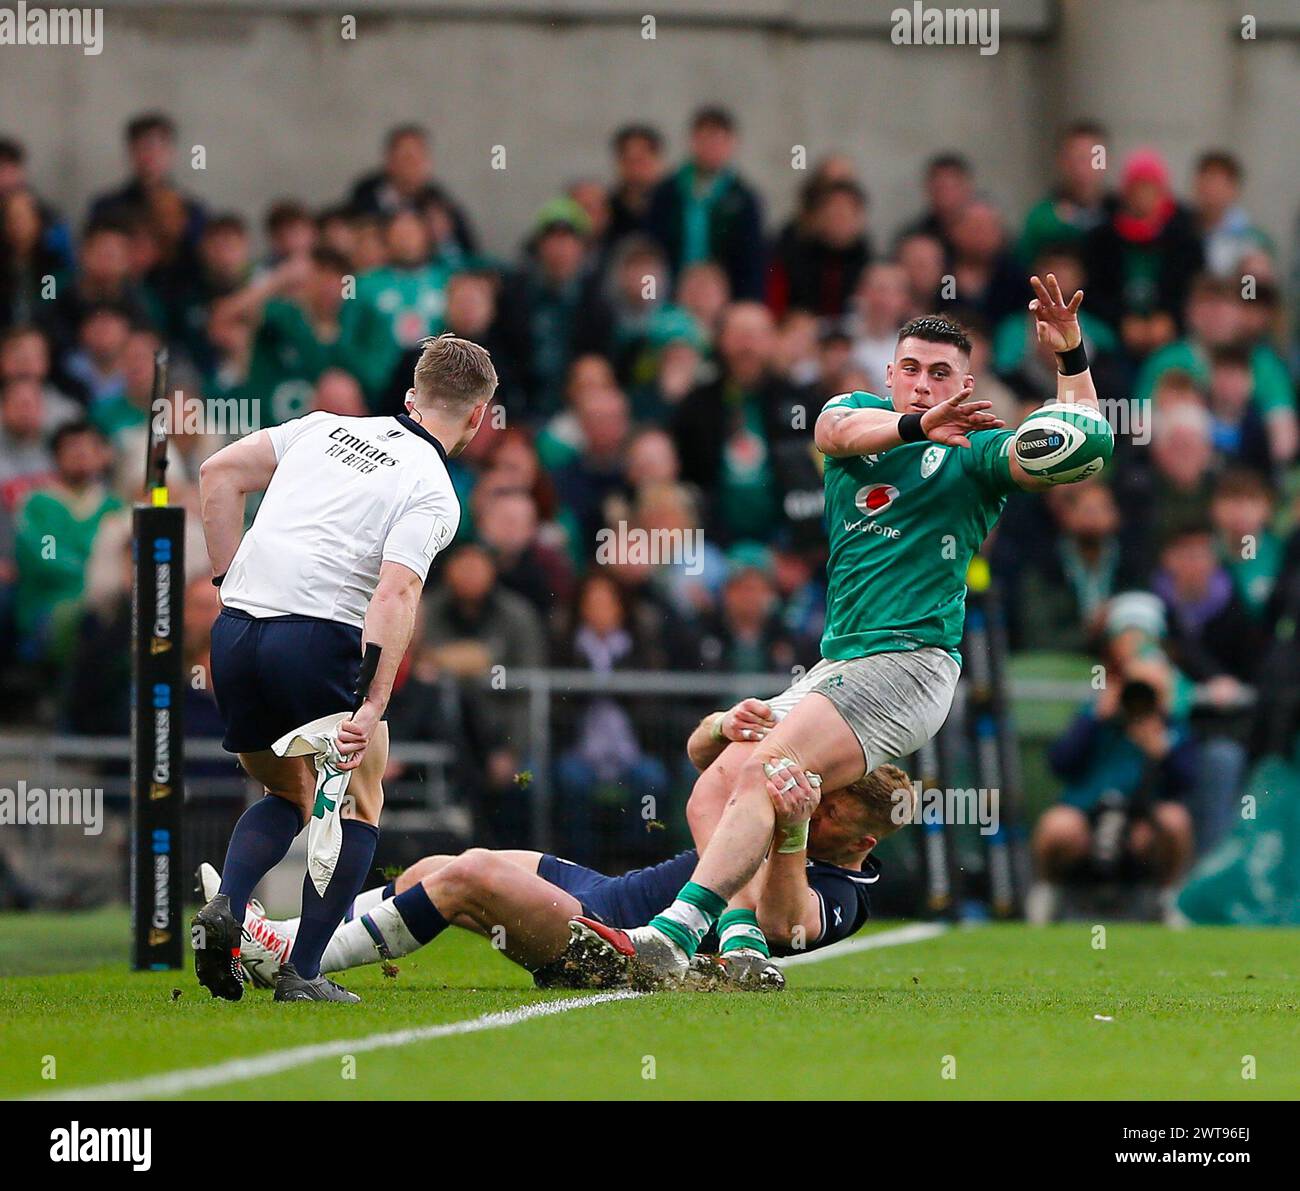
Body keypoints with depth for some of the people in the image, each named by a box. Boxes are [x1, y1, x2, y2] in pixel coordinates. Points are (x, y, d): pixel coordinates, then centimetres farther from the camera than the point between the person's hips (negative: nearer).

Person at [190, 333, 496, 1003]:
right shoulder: (433, 494, 0)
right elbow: (396, 591, -15)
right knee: (359, 803, 14)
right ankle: (301, 974, 6)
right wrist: (372, 706, -23)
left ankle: (226, 907, -1)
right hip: (318, 636, -6)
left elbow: (219, 474, 15)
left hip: (234, 632, 6)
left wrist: (230, 578, 17)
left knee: (288, 793, 25)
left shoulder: (325, 428, 18)